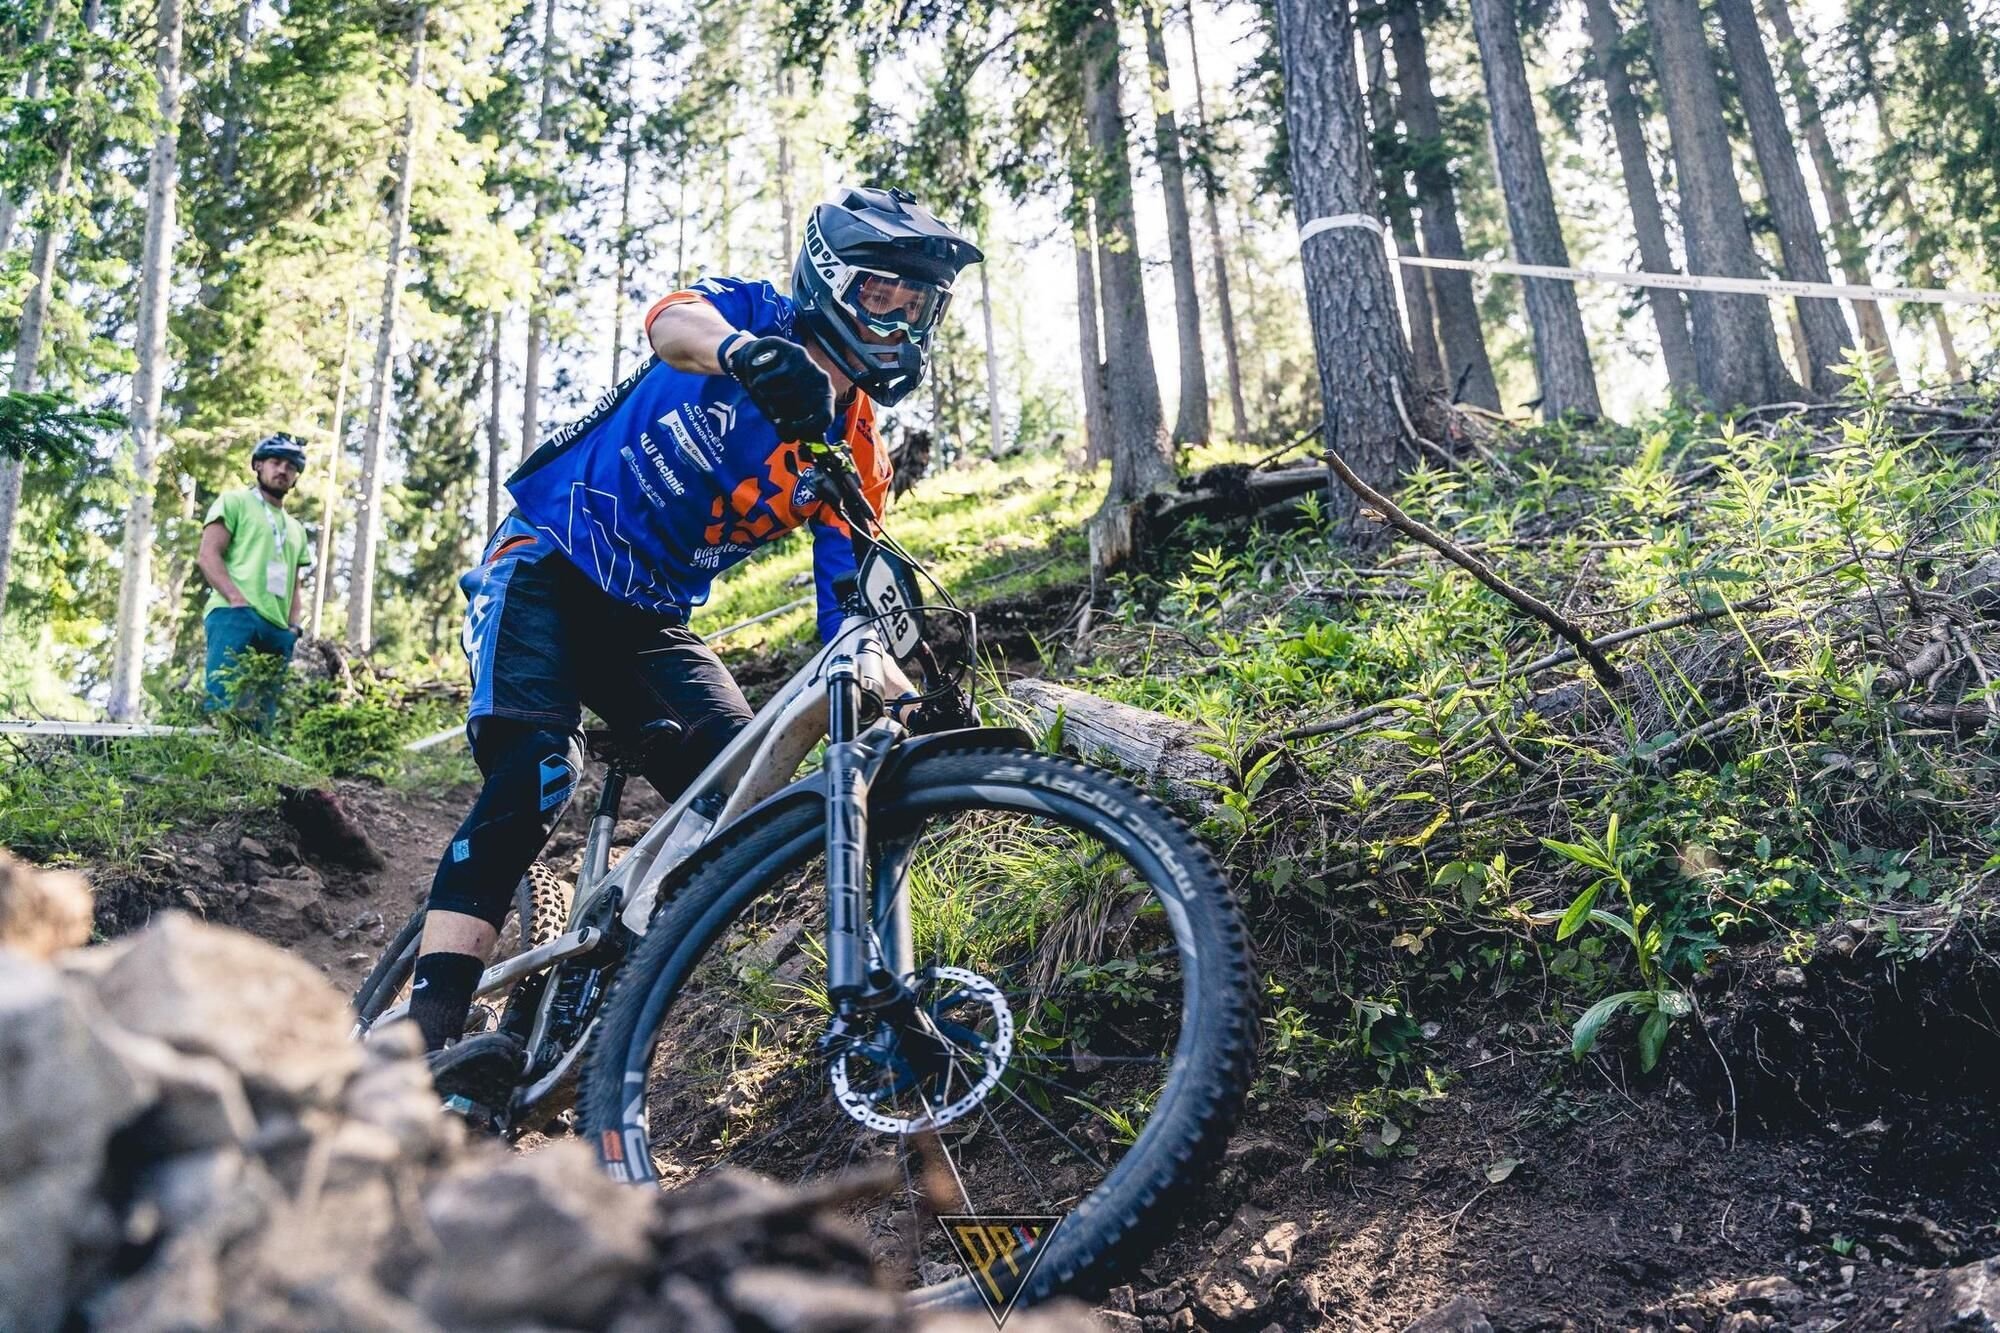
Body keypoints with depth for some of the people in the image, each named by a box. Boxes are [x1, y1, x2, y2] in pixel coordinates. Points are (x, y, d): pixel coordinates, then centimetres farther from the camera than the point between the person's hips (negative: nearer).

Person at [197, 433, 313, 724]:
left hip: (278, 629, 6)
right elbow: (208, 556, 0)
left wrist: (293, 627, 9)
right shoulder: (234, 502, 12)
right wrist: (239, 601, -14)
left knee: (264, 714, -1)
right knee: (223, 701, -20)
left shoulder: (296, 529, 31)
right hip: (234, 616, -6)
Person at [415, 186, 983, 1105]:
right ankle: (426, 1033, -33)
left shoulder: (855, 458, 1)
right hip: (547, 566, -5)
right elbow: (674, 320, -33)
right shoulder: (755, 316, -8)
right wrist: (747, 353, -57)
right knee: (538, 768, -28)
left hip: (649, 618, 5)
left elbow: (851, 607, -2)